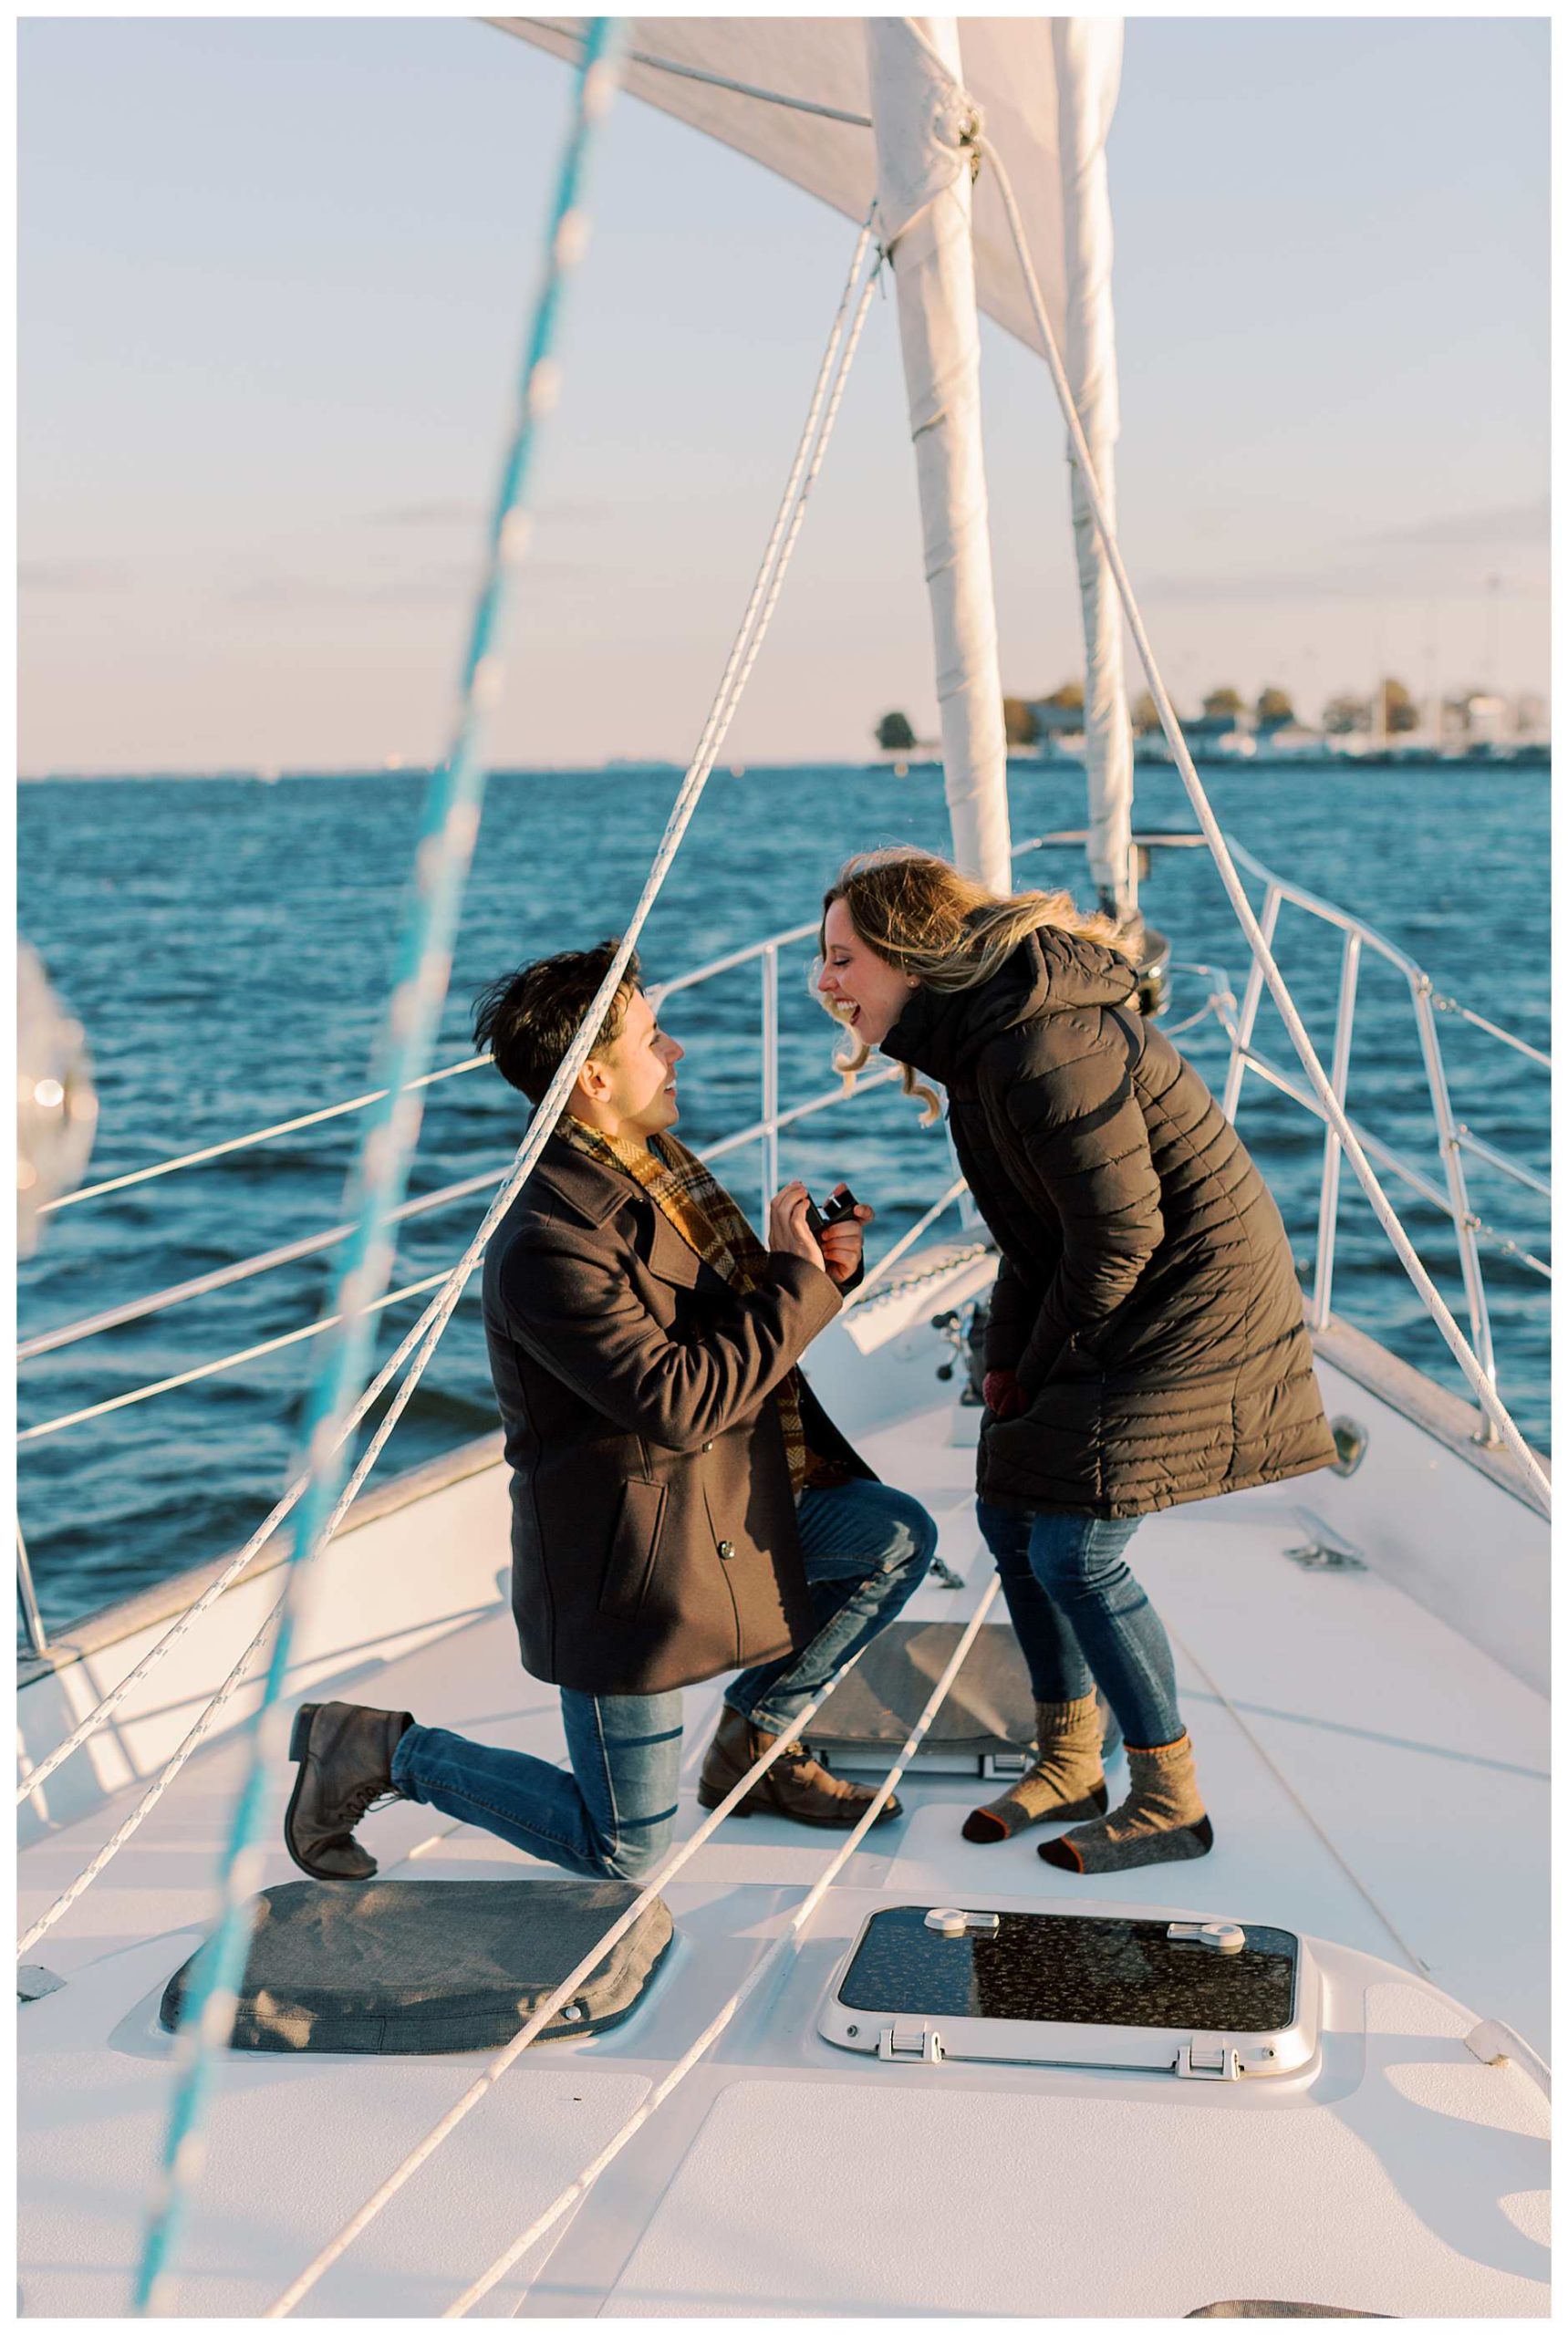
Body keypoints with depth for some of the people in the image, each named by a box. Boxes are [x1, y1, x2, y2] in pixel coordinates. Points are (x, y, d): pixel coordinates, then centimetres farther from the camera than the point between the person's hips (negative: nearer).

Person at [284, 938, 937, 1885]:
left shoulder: (650, 1165, 5)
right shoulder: (548, 1242, -26)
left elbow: (741, 1324, 15)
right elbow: (676, 1400, -30)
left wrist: (818, 1265, -6)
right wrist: (797, 1281, -22)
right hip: (626, 1556, -9)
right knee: (624, 1854, 0)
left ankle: (751, 1743, 17)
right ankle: (376, 1750, 14)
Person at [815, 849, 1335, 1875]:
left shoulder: (1043, 1048, -26)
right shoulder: (979, 1032, 5)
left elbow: (1121, 1232, -23)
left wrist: (1042, 1366, -10)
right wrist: (1007, 1360, 6)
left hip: (1193, 1309, -10)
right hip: (1126, 1311, 10)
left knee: (1076, 1550, -9)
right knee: (1012, 1513, 12)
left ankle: (1172, 1802, 9)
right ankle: (1069, 1768, 28)